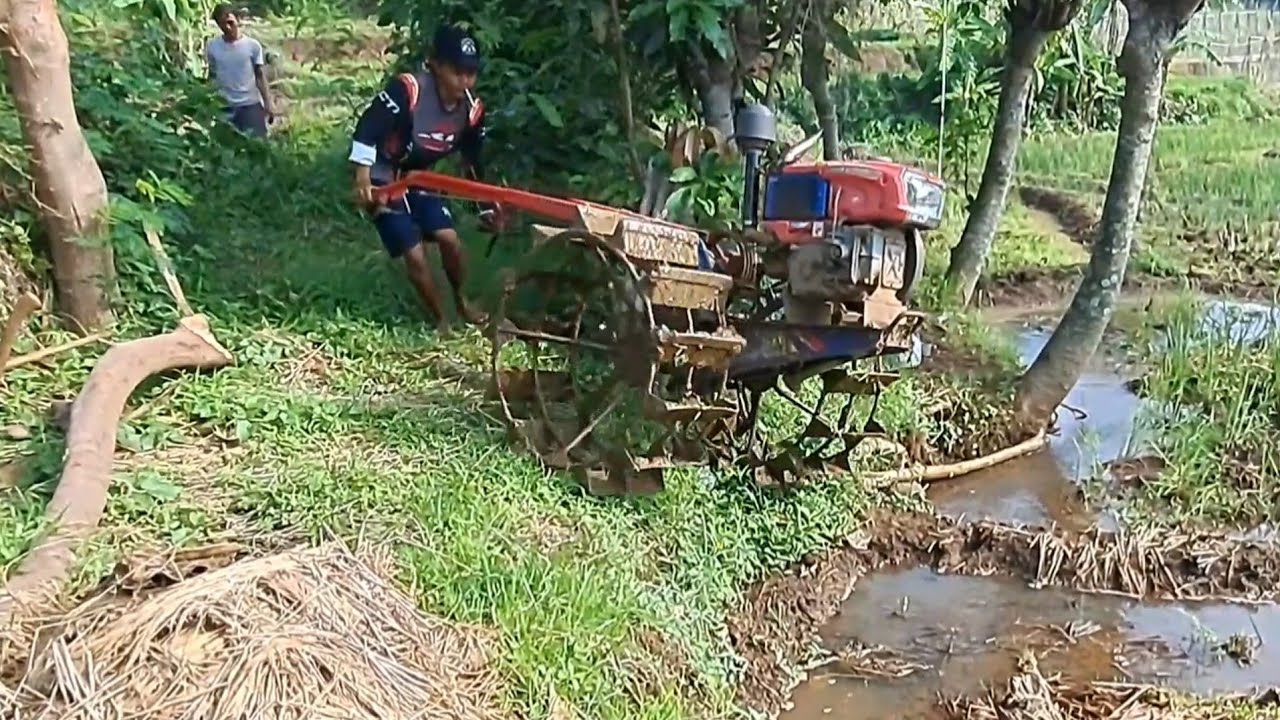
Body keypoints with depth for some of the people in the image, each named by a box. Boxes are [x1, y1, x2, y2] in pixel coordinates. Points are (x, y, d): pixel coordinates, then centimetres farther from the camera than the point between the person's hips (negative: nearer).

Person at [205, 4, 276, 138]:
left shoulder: (252, 45, -3)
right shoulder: (212, 46, 1)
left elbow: (260, 75, 2)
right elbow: (212, 77, 8)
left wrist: (268, 103, -3)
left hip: (251, 104, -1)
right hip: (225, 106, 1)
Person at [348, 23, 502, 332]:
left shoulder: (472, 109, -8)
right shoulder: (407, 89, -30)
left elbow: (473, 161, 4)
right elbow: (367, 126, -29)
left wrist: (487, 207, 5)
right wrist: (363, 176, -35)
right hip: (384, 181, -6)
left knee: (450, 240, -2)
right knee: (415, 255, -9)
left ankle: (461, 301, 26)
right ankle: (441, 320, 10)